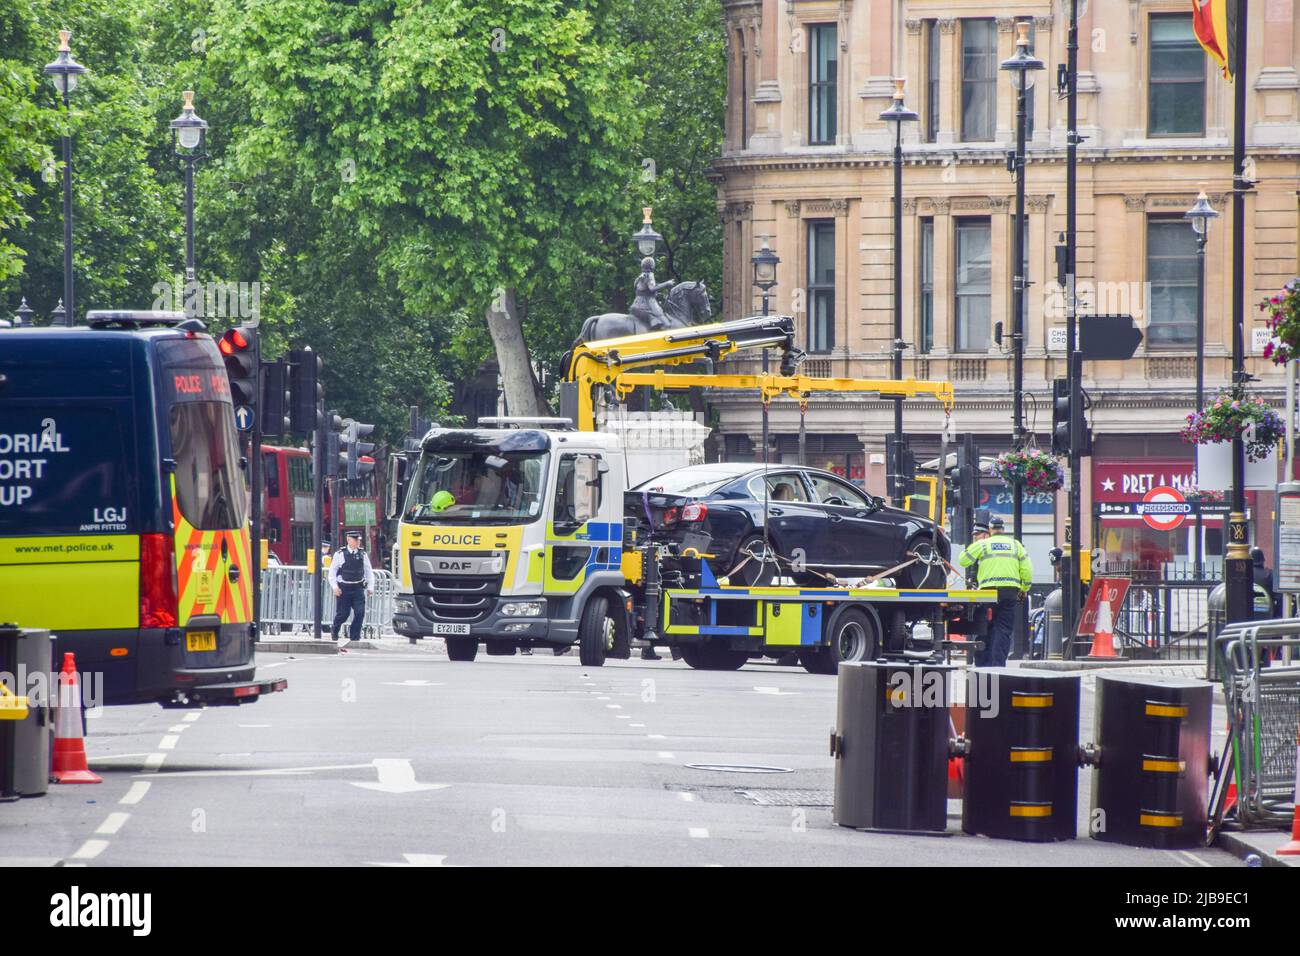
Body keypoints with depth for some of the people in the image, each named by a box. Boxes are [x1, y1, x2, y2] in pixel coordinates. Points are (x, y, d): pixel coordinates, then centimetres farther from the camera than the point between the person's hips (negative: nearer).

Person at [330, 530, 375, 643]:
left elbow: (369, 572, 15)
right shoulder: (340, 555, -1)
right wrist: (335, 587, -9)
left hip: (358, 588, 2)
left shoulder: (363, 555, 8)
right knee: (342, 614, 3)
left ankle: (355, 637, -2)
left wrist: (370, 587, 6)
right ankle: (335, 633, 30)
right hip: (343, 588, -2)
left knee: (360, 612, -10)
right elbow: (332, 572, 1)